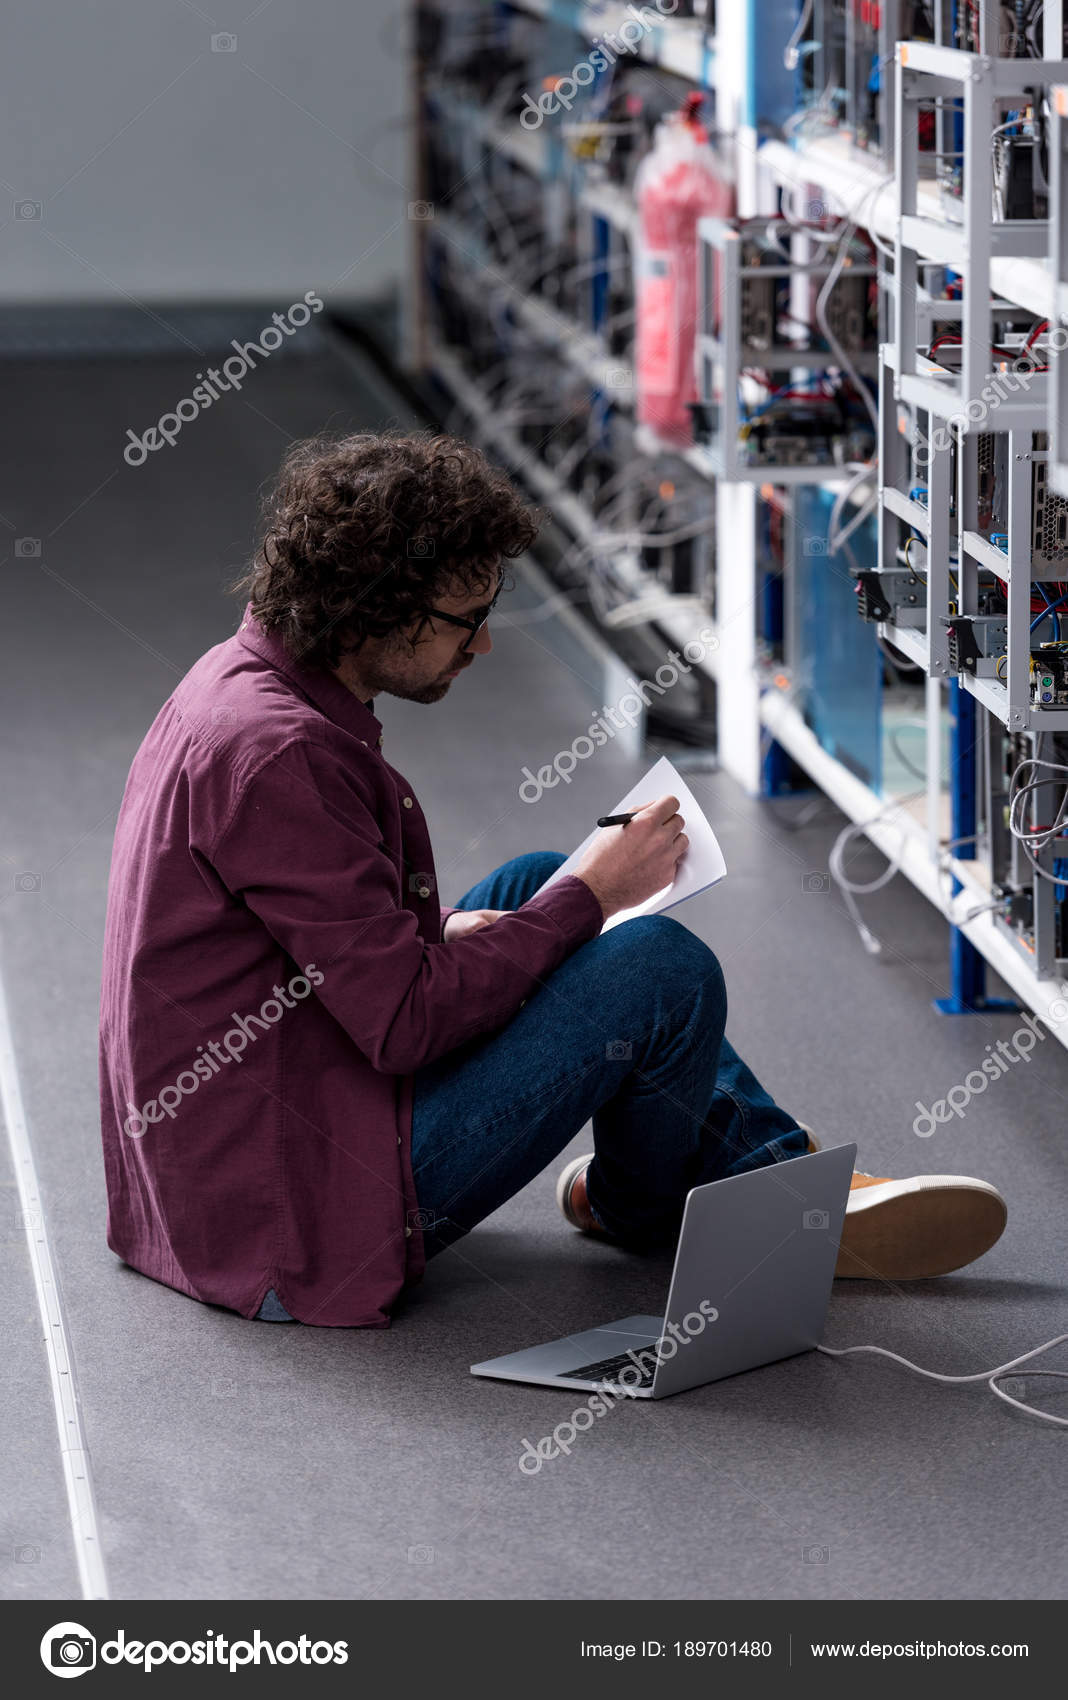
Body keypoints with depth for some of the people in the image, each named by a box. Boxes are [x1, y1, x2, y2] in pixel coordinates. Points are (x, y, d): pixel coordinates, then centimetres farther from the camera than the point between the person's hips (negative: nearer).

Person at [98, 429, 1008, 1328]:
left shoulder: (239, 680, 7)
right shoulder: (280, 755, -26)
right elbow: (407, 1021, -25)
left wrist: (436, 934, 4)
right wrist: (592, 893, -14)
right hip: (297, 1225, -11)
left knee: (537, 881, 18)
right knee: (664, 966, -13)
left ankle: (785, 1174, 18)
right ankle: (635, 1206, 18)